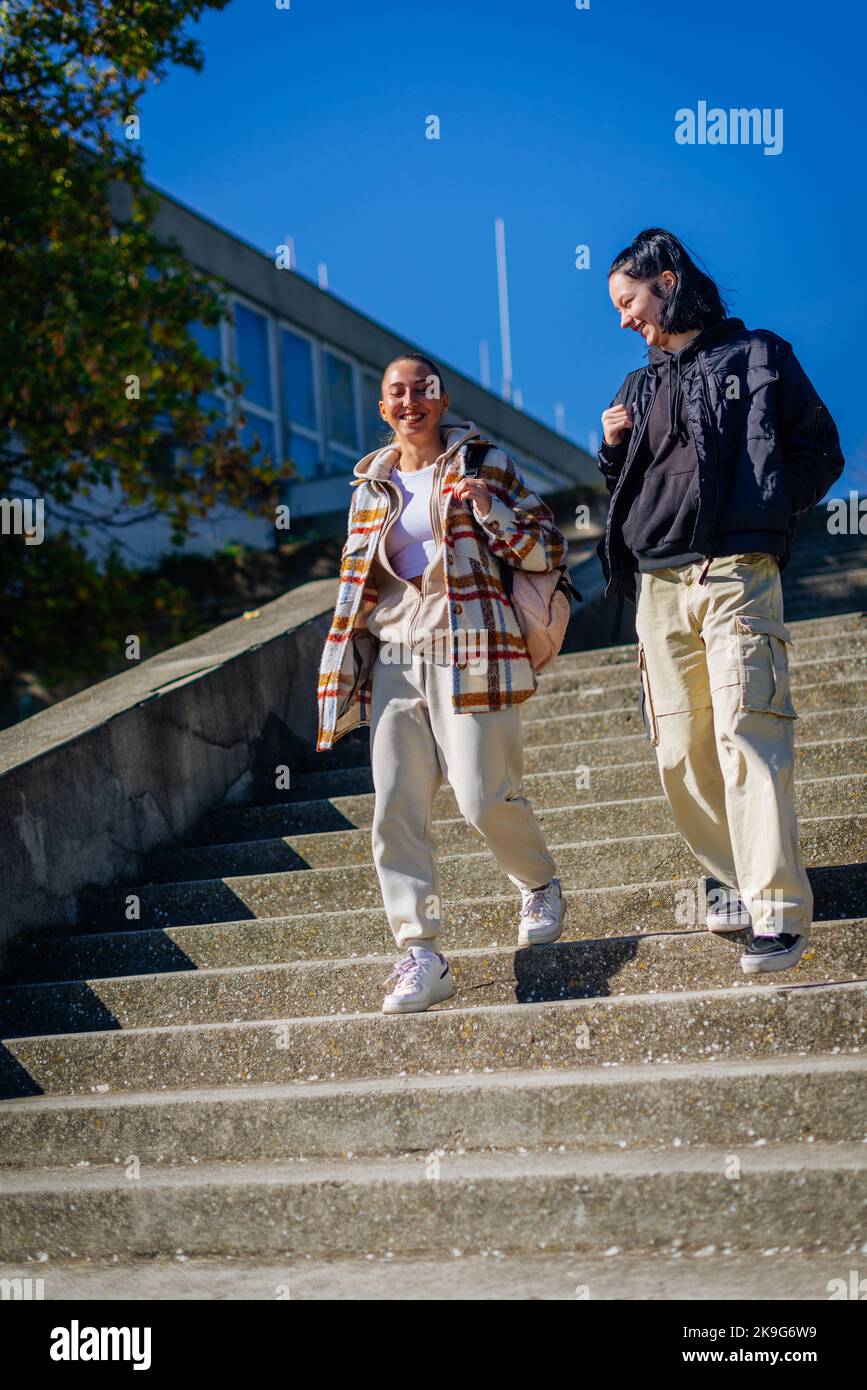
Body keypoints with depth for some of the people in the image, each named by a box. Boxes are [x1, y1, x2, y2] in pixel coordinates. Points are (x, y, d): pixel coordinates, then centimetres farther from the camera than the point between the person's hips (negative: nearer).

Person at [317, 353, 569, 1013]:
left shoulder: (485, 463, 5)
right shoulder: (371, 485, 17)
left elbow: (549, 549, 2)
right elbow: (355, 582, 22)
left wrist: (488, 509, -14)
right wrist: (343, 675, 16)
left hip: (468, 652, -4)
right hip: (395, 659, 4)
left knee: (485, 797, -8)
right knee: (395, 809, -6)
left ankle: (542, 885, 24)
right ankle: (421, 953, -4)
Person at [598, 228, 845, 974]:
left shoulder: (756, 356, 6)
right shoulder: (639, 387, 21)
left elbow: (820, 452, 7)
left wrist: (760, 511, -4)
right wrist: (614, 451, 7)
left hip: (737, 576, -6)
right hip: (660, 587, 6)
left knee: (747, 732, -17)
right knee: (681, 754, 1)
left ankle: (779, 910, -18)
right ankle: (739, 880, 14)